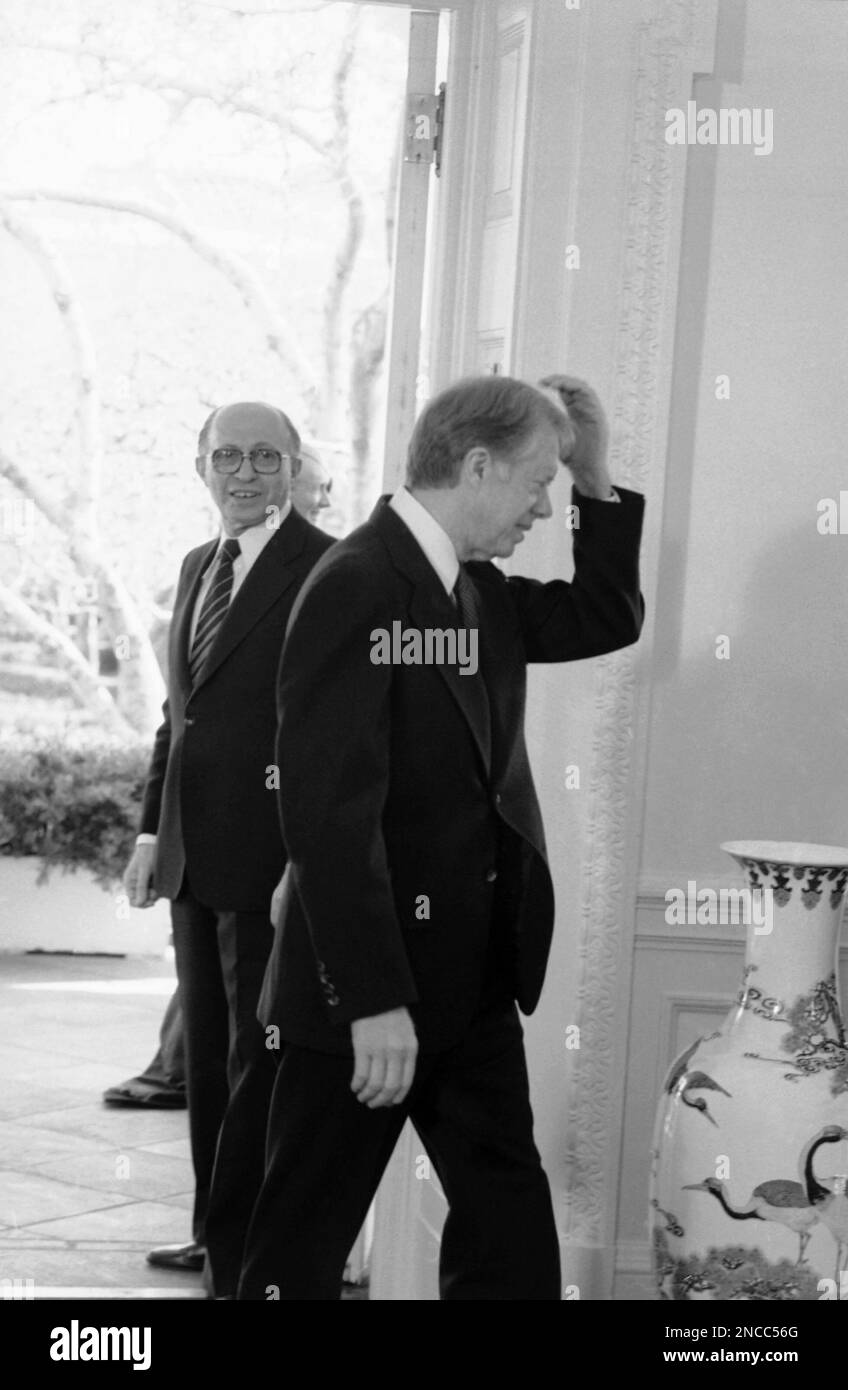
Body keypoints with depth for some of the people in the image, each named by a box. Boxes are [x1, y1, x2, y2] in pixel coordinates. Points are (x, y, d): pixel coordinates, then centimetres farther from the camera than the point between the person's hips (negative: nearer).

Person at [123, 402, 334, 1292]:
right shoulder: (198, 567, 14)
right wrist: (152, 828, 14)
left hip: (272, 857, -8)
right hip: (195, 854, 8)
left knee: (260, 1061, 0)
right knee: (206, 1056, 16)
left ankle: (254, 1260, 9)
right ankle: (215, 1233, 28)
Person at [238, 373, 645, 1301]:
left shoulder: (480, 593, 9)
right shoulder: (355, 587, -18)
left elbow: (605, 617, 23)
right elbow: (330, 811, -23)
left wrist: (595, 477, 8)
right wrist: (374, 1000, -25)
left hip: (475, 979, 9)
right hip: (365, 991, -9)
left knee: (511, 1223, 11)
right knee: (305, 1237, 5)